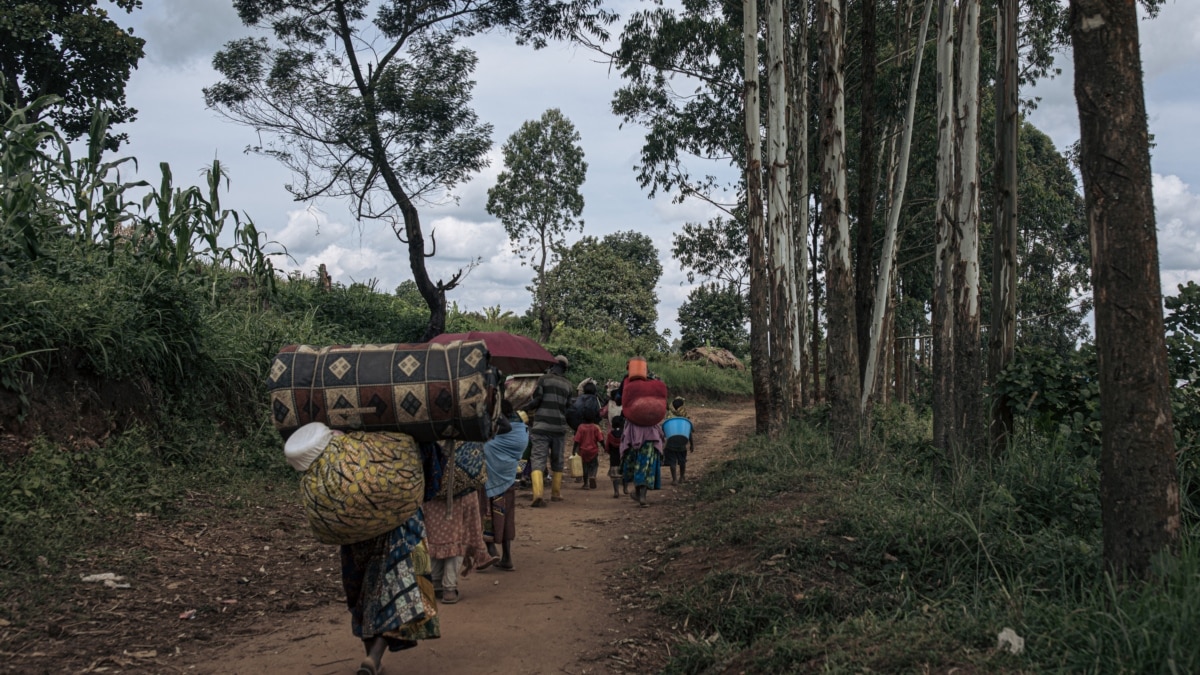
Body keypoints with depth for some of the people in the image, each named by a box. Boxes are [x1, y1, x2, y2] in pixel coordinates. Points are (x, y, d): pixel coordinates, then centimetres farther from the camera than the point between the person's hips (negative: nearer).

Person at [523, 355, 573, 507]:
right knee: (557, 461, 19)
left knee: (538, 460, -8)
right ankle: (556, 493, 25)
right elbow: (569, 408, 13)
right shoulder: (568, 386, 11)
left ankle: (537, 494, -25)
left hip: (541, 427, -3)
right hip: (559, 428, 3)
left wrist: (525, 408, 10)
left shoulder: (544, 379, 0)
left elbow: (536, 400, -7)